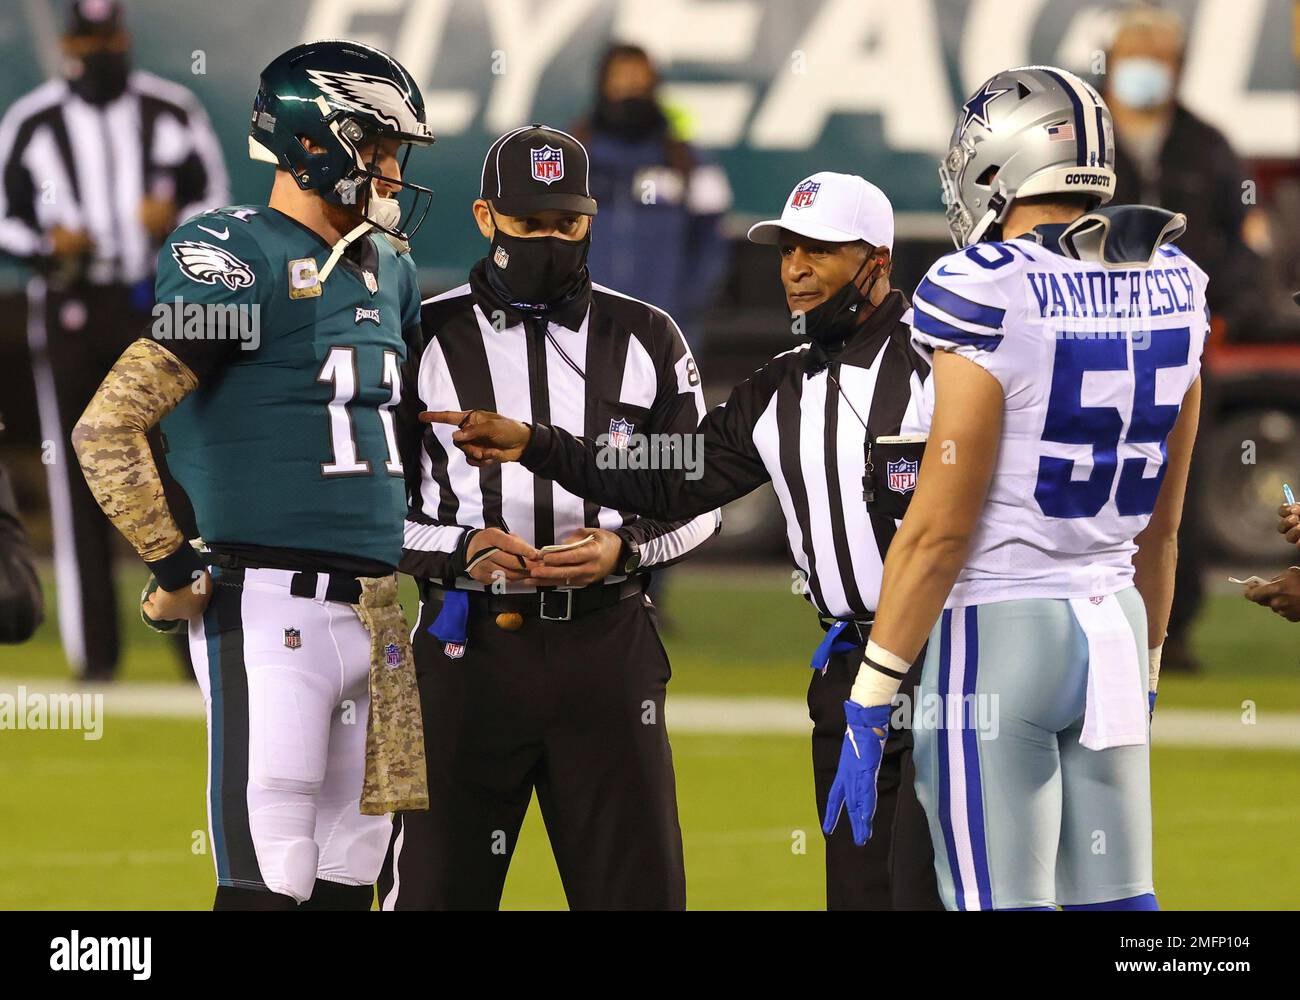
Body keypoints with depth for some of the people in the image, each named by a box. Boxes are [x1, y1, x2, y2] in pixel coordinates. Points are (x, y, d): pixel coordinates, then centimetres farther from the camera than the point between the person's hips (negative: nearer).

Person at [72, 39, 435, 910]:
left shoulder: (387, 270, 16)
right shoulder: (236, 260, -9)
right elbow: (107, 428, -15)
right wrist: (176, 571, -12)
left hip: (375, 611, 8)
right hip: (272, 609, -8)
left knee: (349, 876, 9)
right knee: (267, 879, -11)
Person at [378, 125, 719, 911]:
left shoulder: (647, 341, 8)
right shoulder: (427, 340, 3)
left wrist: (623, 547, -8)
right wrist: (459, 549, -13)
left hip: (606, 644, 1)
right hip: (466, 647, -1)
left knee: (637, 883, 1)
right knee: (436, 884, -1)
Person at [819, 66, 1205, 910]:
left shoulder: (987, 299, -14)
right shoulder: (1167, 292, 5)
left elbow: (941, 528, -14)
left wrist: (870, 702, -9)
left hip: (996, 628, -6)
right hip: (1115, 619, 6)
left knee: (1003, 898, -4)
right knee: (1118, 901, 9)